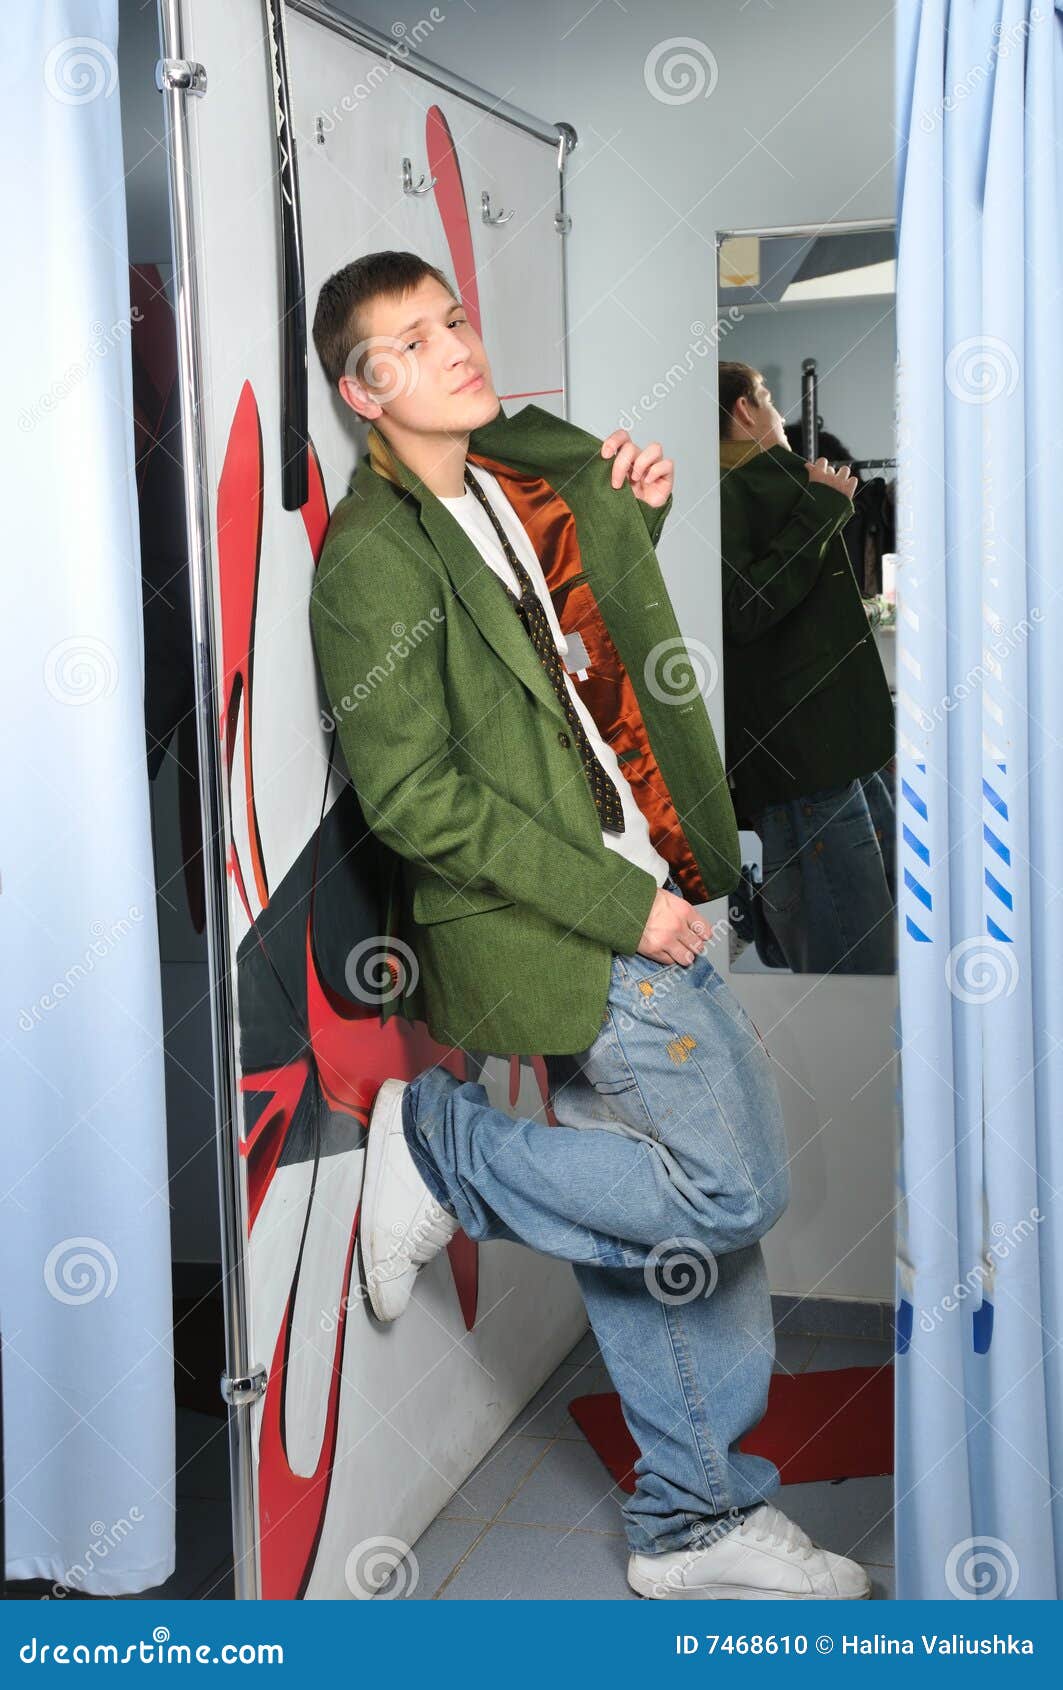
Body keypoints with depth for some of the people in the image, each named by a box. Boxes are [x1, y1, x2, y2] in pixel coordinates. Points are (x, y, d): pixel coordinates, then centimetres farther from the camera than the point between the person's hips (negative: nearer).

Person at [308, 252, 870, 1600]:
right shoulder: (373, 557, -13)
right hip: (562, 934, -8)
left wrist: (630, 519, 10)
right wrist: (621, 905, -18)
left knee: (662, 1207, 13)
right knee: (730, 1188, -8)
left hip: (639, 906, 8)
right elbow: (413, 797, -18)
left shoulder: (524, 473, 11)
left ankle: (696, 1523, 28)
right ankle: (438, 1145, 7)